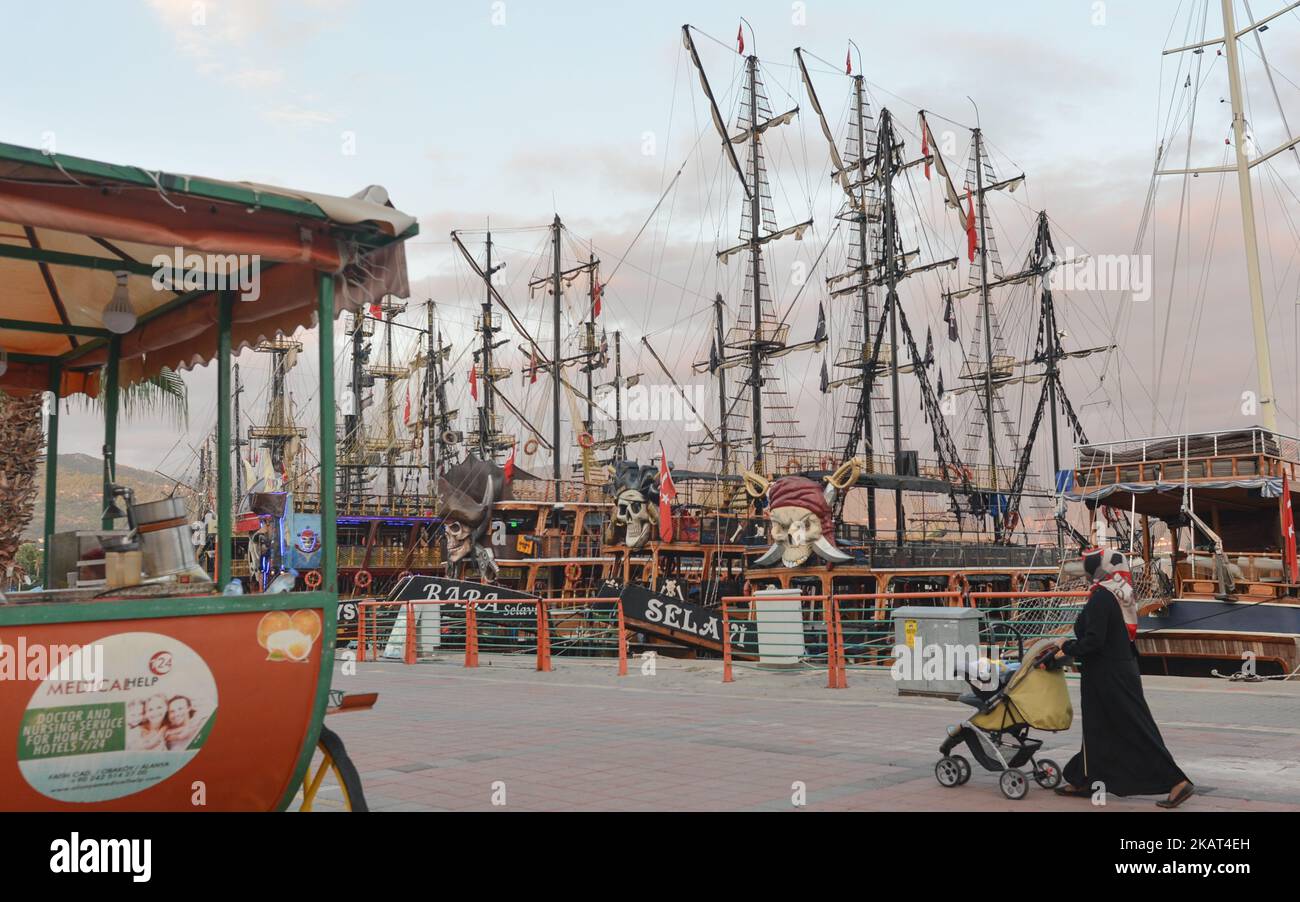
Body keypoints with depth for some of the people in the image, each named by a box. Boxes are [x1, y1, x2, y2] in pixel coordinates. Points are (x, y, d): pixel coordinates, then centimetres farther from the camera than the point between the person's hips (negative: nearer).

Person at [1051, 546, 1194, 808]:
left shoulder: (1101, 598, -19)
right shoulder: (1119, 595, 8)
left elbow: (1094, 641, -24)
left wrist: (1067, 649, -9)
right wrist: (1071, 644, 16)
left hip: (1108, 676, -10)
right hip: (1122, 669, 10)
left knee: (1137, 730, -4)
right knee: (1098, 728, 16)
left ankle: (1178, 782, -1)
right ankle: (1083, 781, 25)